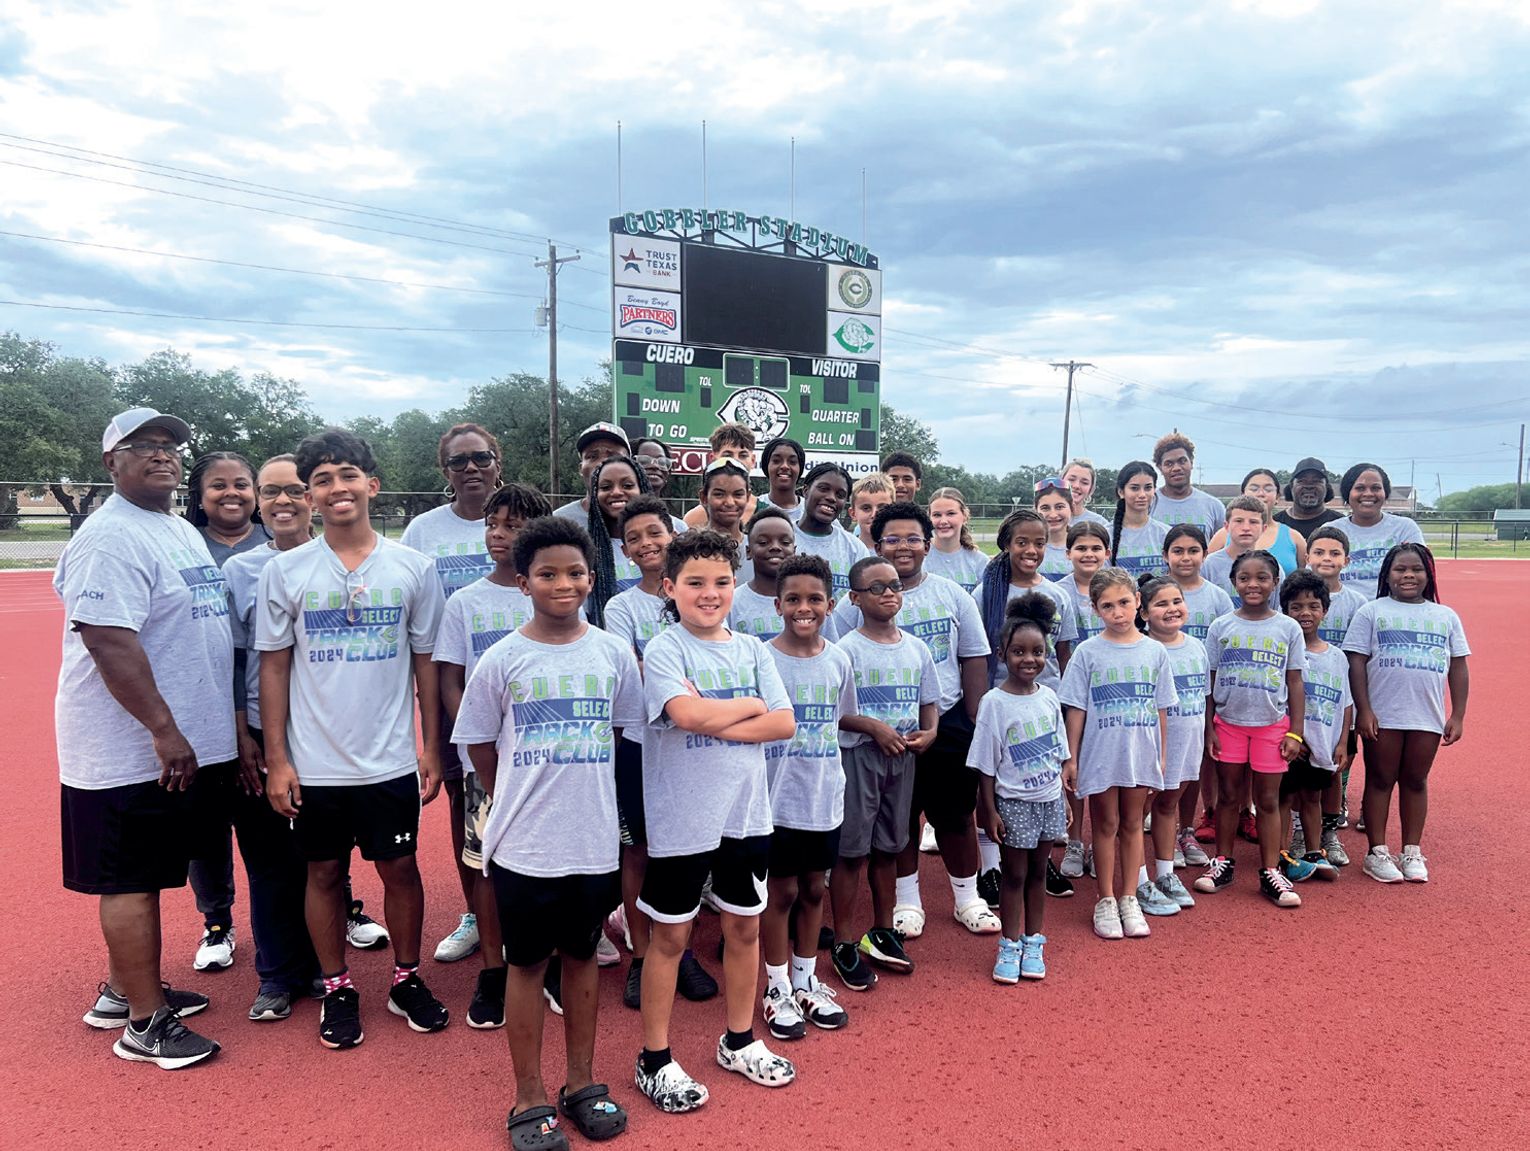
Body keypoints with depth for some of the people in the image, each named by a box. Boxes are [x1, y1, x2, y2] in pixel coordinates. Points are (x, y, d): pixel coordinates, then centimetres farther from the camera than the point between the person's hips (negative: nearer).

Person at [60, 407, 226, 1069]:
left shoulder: (182, 530, 14)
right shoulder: (110, 538, -17)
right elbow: (109, 642, -25)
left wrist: (223, 727, 21)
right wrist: (164, 730, -26)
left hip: (176, 746, 9)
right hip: (129, 748, -9)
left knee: (141, 875, 20)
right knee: (132, 881, 2)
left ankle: (122, 990, 35)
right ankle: (146, 1025, 12)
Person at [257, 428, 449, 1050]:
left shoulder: (413, 567, -2)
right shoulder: (284, 571, -2)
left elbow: (426, 662, 3)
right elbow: (274, 667, 1)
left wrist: (432, 748, 2)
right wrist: (276, 758, -2)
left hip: (390, 760, 0)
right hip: (314, 763, 0)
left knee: (400, 867, 11)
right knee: (325, 872, 12)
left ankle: (407, 979, 31)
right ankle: (337, 990, 30)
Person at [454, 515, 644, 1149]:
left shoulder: (613, 652, -2)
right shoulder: (502, 659, -7)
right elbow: (480, 746, 2)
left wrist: (580, 791, 8)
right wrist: (520, 803, 6)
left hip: (594, 839, 2)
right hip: (523, 843, -2)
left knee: (582, 956, 16)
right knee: (527, 963, 10)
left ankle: (582, 1083, 33)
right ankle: (530, 1098, 26)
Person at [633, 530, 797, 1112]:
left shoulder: (751, 649, 5)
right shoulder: (663, 651, -9)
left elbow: (784, 723, -5)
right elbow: (687, 715, -27)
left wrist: (714, 722, -17)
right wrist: (750, 705, -11)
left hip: (746, 812, 5)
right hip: (681, 818, -5)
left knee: (744, 927, 17)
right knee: (671, 935, 8)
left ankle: (739, 1041, 36)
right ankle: (654, 1060, 24)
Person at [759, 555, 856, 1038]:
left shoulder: (838, 660, 0)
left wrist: (826, 770, 9)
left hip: (825, 796, 4)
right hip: (777, 798, -4)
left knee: (813, 888, 15)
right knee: (781, 890, 7)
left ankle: (806, 980, 32)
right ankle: (778, 988, 24)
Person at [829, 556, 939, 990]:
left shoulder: (917, 649, 7)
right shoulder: (846, 649, -10)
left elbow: (929, 702, 14)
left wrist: (928, 731, -6)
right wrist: (874, 727, -21)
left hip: (903, 757, 5)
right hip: (857, 755, -5)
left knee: (887, 847, 16)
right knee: (851, 849, -1)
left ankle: (882, 933, 30)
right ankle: (844, 944, 11)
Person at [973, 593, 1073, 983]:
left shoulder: (1049, 697, 1)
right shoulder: (994, 702, -13)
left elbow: (1060, 755, 10)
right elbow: (986, 766, -10)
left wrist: (1064, 799, 10)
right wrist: (990, 811, -11)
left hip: (1049, 801, 4)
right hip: (1013, 803, -4)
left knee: (1038, 873, 13)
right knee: (1014, 875, 5)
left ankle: (1033, 943, 25)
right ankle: (1009, 946, 17)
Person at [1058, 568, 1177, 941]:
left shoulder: (1155, 651, 2)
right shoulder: (1088, 653, -5)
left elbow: (1161, 709, 7)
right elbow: (1075, 709, -3)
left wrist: (1161, 755, 7)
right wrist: (1071, 758, -3)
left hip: (1141, 754, 2)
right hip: (1101, 755, -2)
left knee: (1132, 824, 12)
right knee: (1106, 825, 9)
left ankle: (1129, 898, 24)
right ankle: (1105, 900, 20)